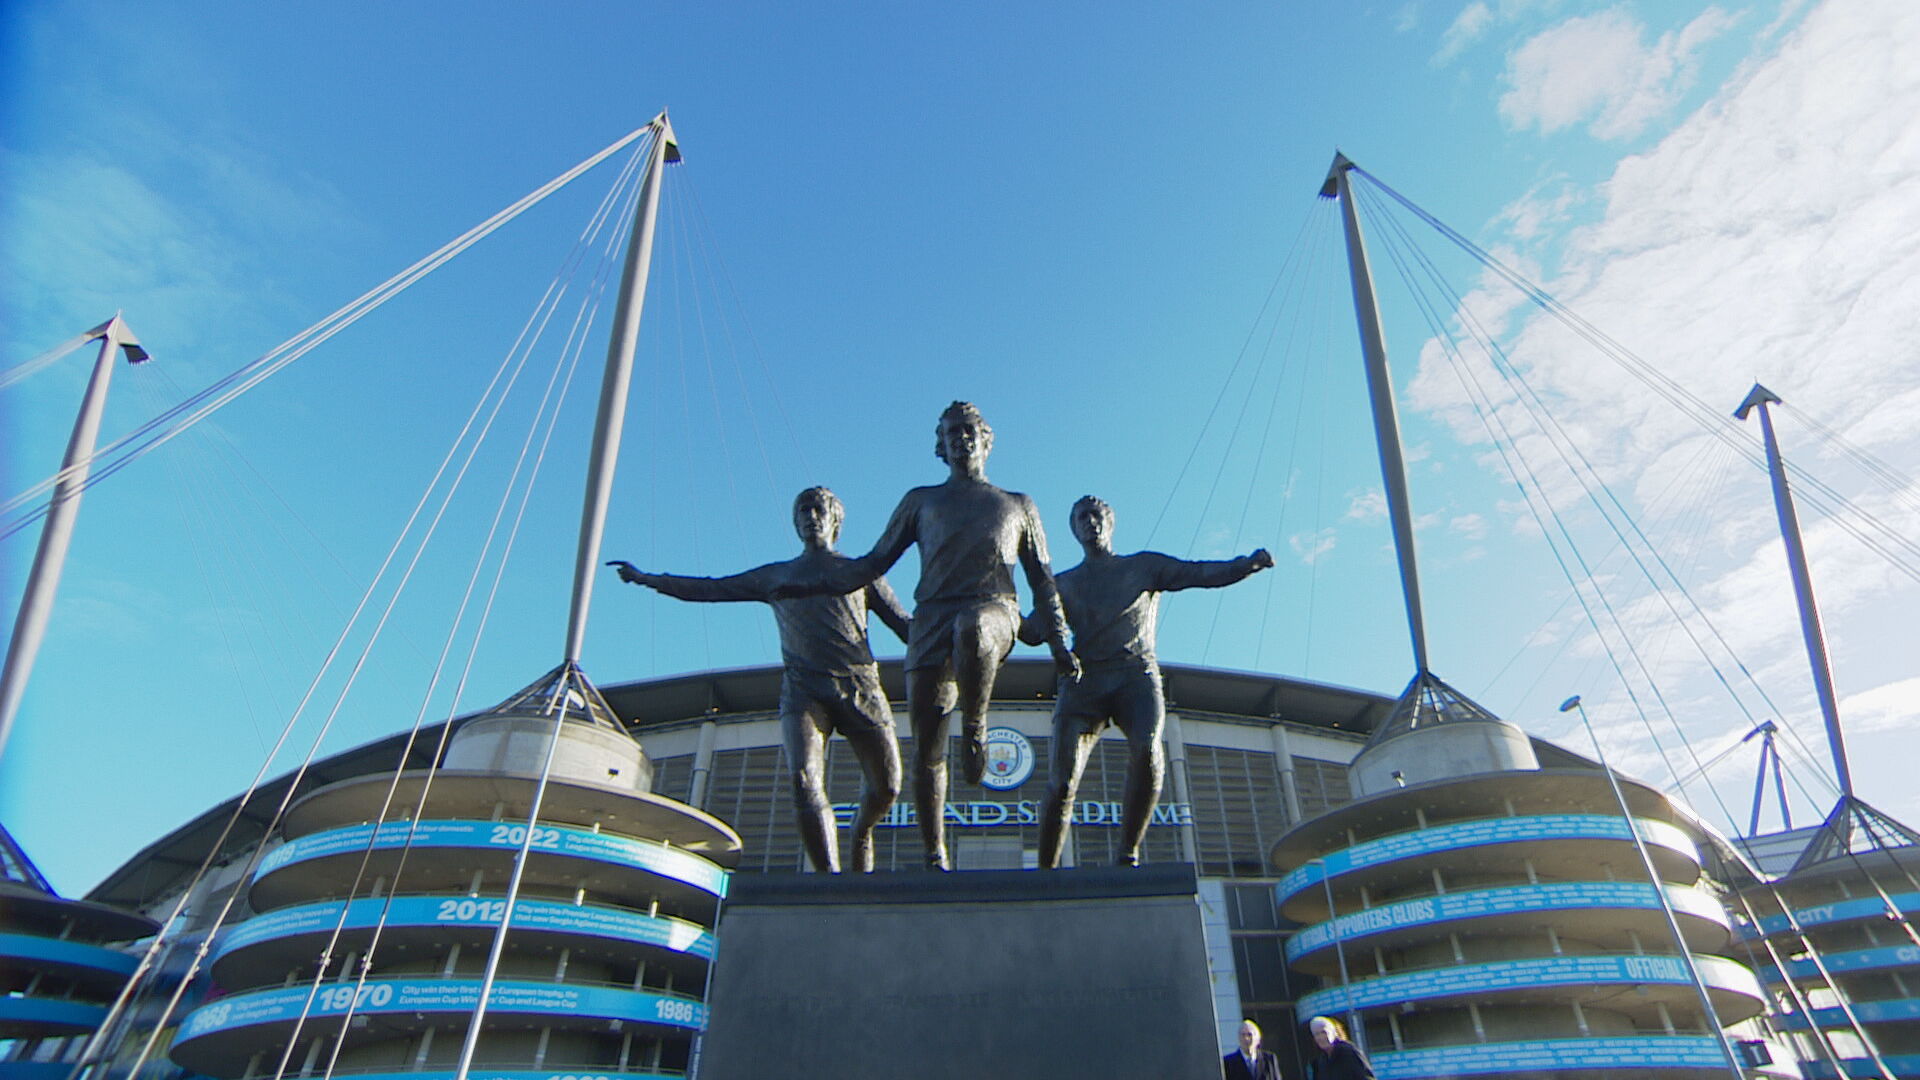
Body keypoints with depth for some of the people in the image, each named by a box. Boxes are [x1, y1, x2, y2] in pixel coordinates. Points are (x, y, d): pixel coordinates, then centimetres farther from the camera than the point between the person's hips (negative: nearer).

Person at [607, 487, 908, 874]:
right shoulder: (776, 576, 25)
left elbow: (904, 624, 17)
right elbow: (710, 589, 24)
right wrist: (646, 578, 18)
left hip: (859, 684, 0)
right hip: (803, 686, 0)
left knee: (886, 786, -1)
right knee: (805, 781, -22)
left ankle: (861, 832, 31)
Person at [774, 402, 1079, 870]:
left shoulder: (1017, 506, 25)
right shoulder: (921, 501, 24)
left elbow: (1042, 581, 24)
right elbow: (876, 561, 20)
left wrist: (1058, 644, 13)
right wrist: (814, 585, 8)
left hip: (993, 612, -1)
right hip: (932, 617, 2)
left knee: (971, 628, -41)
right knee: (925, 747, -8)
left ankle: (975, 727, -19)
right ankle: (934, 858, 1)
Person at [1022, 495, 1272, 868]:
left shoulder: (1143, 565, 22)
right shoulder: (1064, 583, 25)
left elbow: (1201, 574, 10)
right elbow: (1033, 632, 15)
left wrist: (1248, 564, -8)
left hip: (1136, 673, -1)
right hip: (1084, 679, 1)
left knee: (1147, 748, -31)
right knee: (1062, 780, -15)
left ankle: (1128, 853, -20)